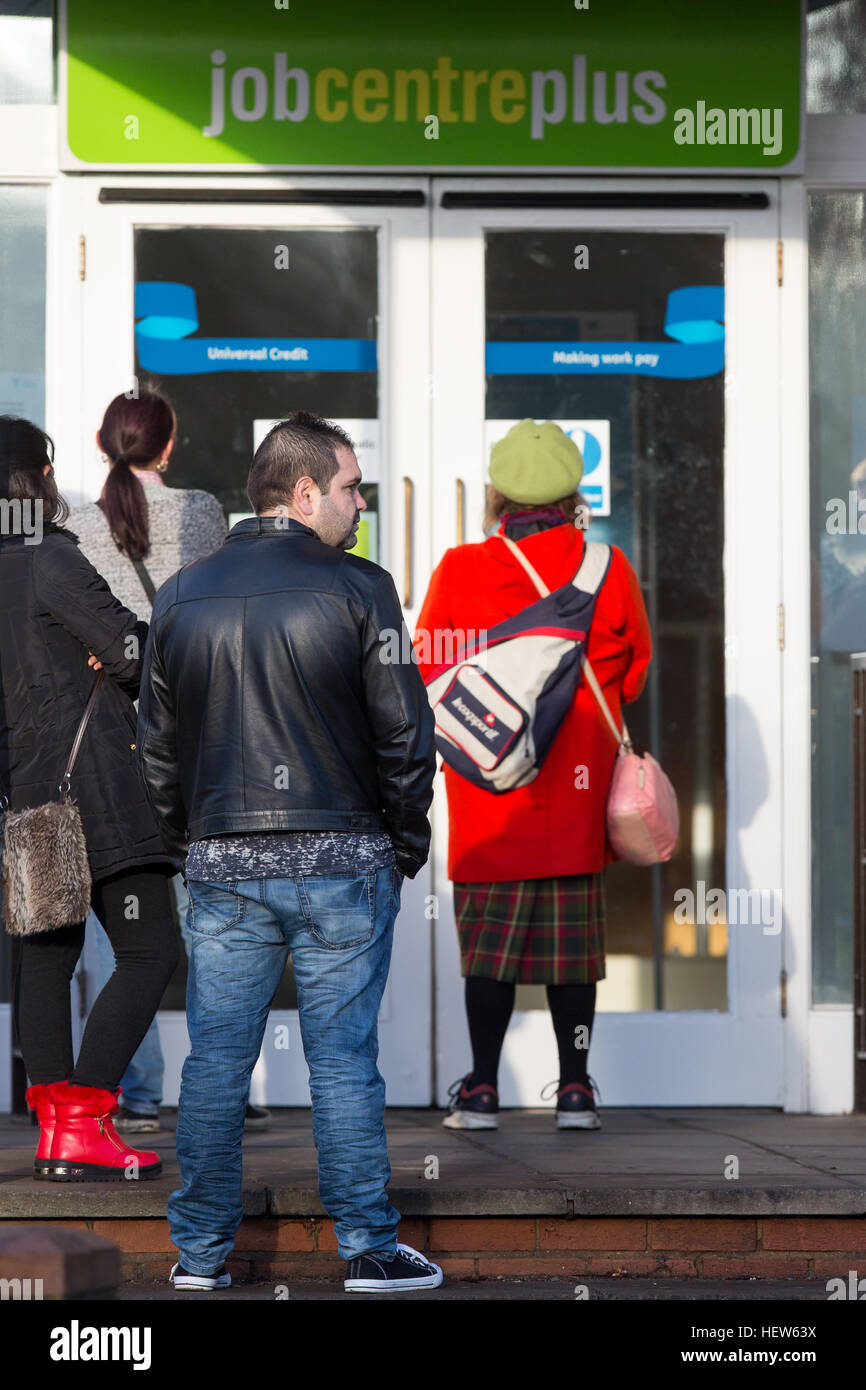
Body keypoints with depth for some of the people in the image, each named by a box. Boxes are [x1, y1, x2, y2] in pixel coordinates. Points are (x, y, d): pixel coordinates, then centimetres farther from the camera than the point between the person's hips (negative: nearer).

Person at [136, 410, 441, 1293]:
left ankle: (198, 1252, 12)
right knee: (343, 1059, 1)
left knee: (215, 1061, 7)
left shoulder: (180, 598, 7)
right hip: (341, 858, -3)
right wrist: (407, 842, 7)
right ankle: (368, 1248, 6)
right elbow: (404, 732, -5)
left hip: (220, 864, 3)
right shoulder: (357, 590, -6)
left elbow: (156, 746, 12)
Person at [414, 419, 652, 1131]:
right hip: (579, 786, 1)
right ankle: (575, 1087, 9)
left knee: (489, 935, 5)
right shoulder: (608, 568, -3)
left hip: (488, 783, -1)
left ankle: (482, 1089, 6)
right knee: (572, 936, 7)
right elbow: (633, 671, 8)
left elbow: (426, 673, 2)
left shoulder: (460, 571, -8)